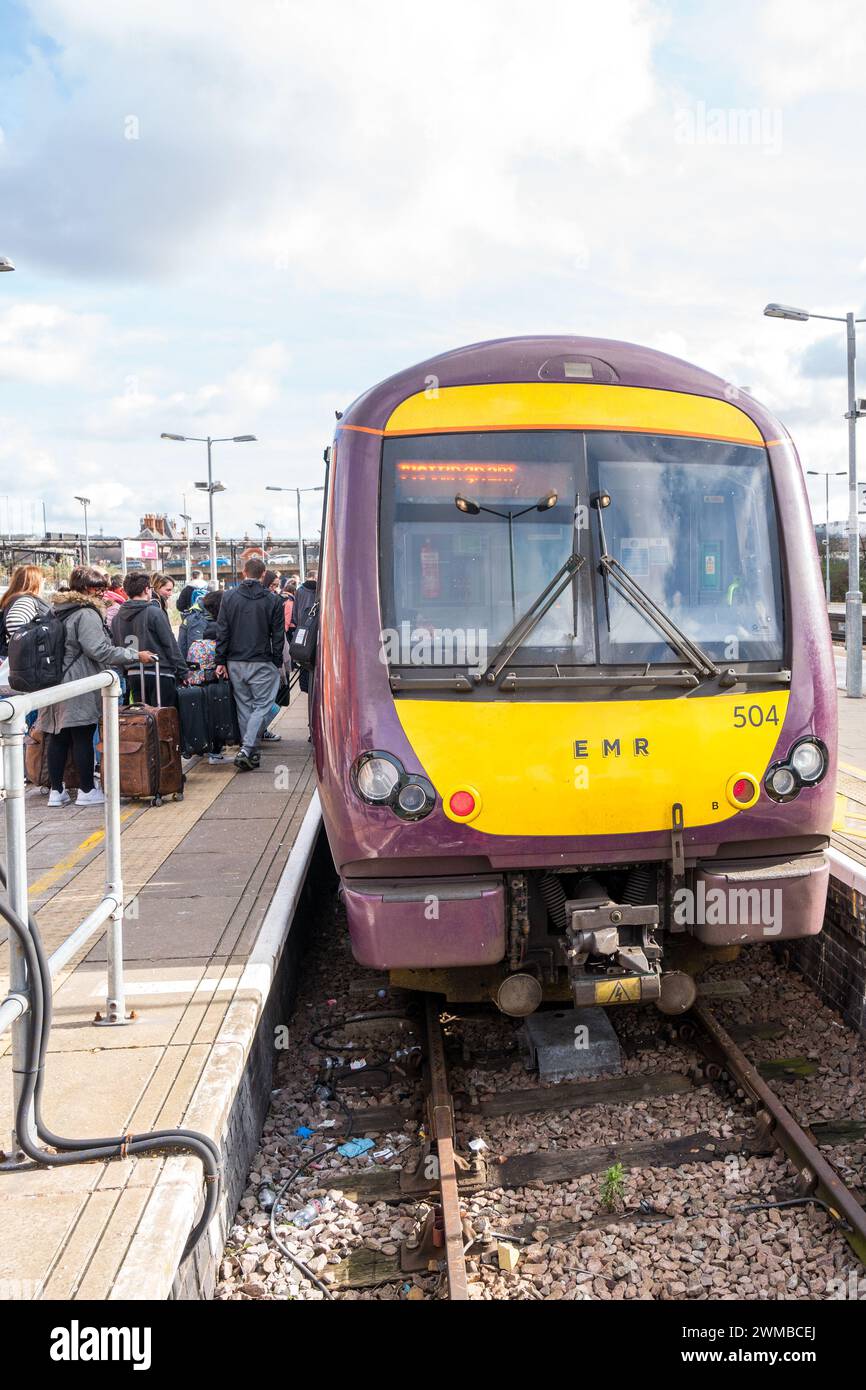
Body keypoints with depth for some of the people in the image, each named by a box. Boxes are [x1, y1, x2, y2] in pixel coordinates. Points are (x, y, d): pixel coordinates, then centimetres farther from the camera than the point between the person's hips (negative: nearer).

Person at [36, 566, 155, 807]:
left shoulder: (57, 610, 15)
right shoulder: (86, 614, -14)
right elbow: (99, 650, -19)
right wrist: (135, 656, -14)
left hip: (56, 684, 9)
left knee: (58, 737, 10)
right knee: (83, 737, -1)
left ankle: (56, 791, 15)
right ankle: (87, 791, 7)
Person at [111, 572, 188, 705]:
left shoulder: (117, 618, 6)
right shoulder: (154, 612, -10)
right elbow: (170, 644, -10)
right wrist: (182, 672, -5)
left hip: (133, 676, 6)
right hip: (159, 675, -6)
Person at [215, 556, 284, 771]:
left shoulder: (229, 597, 2)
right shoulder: (272, 600, -4)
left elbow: (222, 632, 0)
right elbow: (278, 635, -2)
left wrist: (221, 661, 4)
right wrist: (277, 663, 7)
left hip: (235, 662, 3)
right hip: (262, 664, -3)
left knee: (244, 705, 13)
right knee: (262, 705, 1)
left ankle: (249, 751, 20)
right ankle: (246, 750, -13)